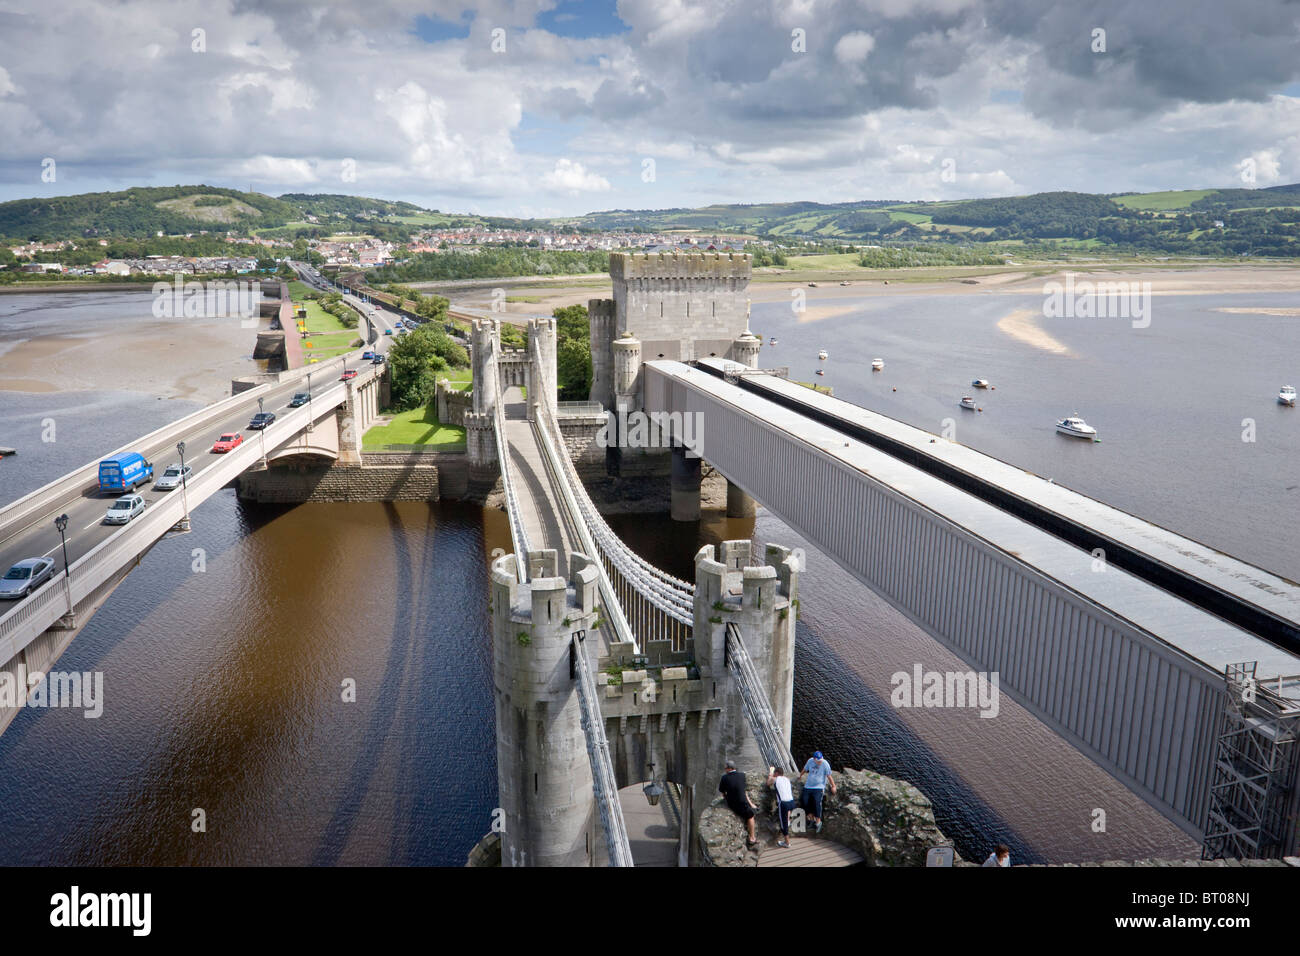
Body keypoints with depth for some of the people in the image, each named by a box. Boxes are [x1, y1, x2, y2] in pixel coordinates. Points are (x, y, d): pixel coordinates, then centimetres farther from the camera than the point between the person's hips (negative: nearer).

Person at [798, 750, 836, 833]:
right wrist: (800, 776, 33)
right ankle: (812, 820, 18)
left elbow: (829, 776, -6)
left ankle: (818, 822, 0)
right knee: (806, 803, -1)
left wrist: (833, 786, -2)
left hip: (819, 787, -4)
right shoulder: (810, 761, -2)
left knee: (817, 804, -17)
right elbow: (805, 769, 18)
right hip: (808, 787, 4)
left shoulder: (825, 764, -13)